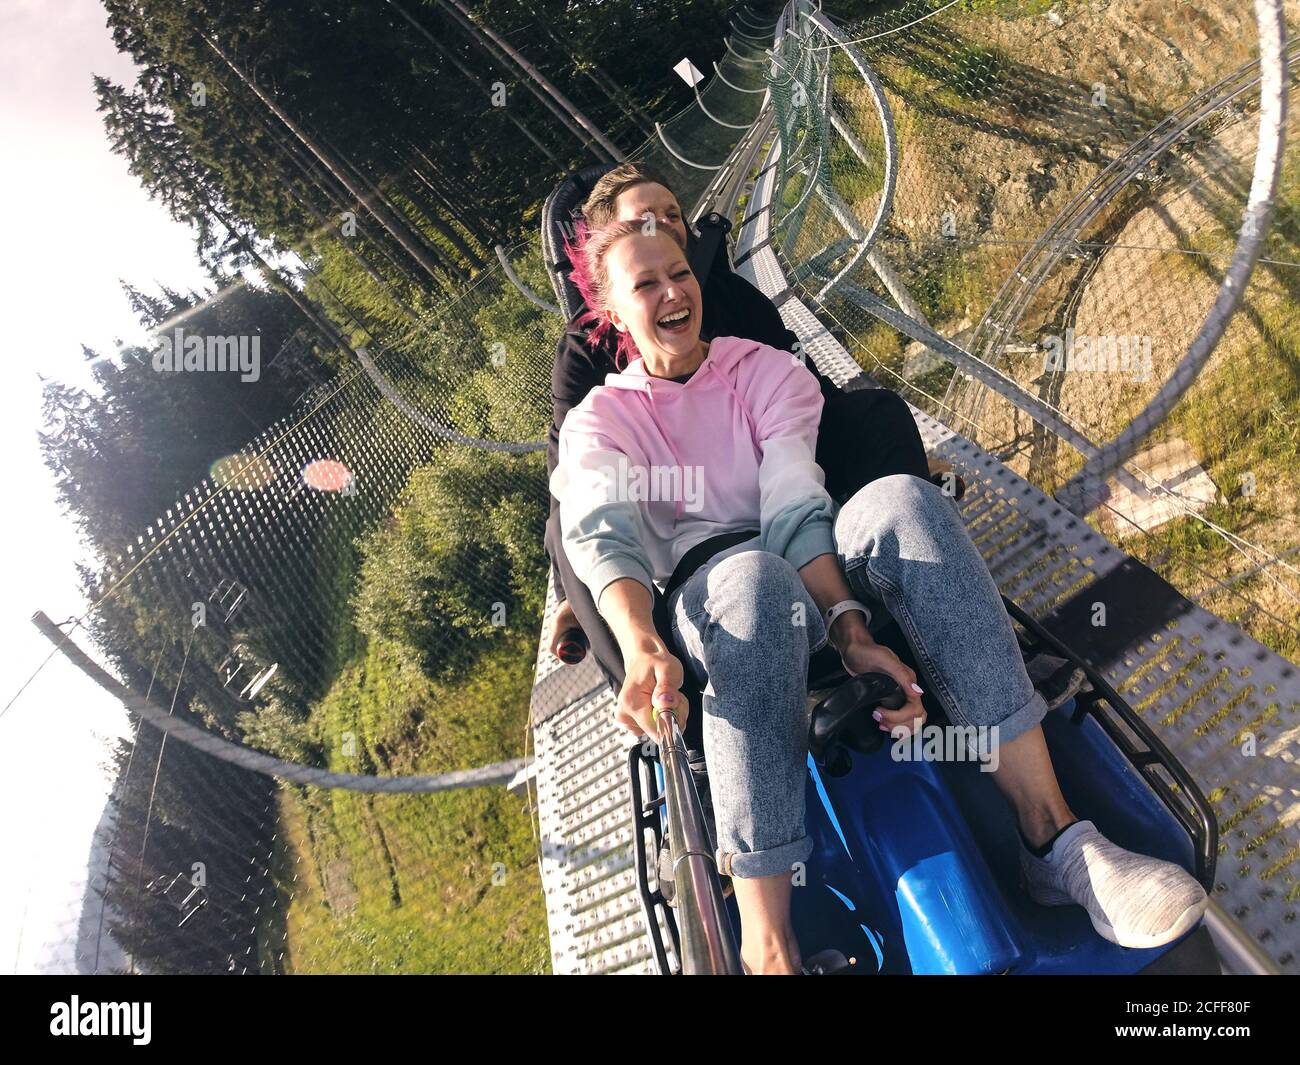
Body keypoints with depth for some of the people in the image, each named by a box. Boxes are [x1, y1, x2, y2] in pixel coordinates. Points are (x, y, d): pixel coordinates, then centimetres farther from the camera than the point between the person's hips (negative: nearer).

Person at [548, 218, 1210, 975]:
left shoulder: (763, 370, 13)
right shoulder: (600, 420, 10)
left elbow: (797, 508, -5)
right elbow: (604, 534, -13)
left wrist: (849, 626, -24)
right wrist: (642, 647, -35)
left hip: (819, 583, 2)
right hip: (705, 598, -2)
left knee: (901, 501, -30)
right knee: (755, 577, -38)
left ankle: (1052, 836, -32)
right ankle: (764, 946, -43)